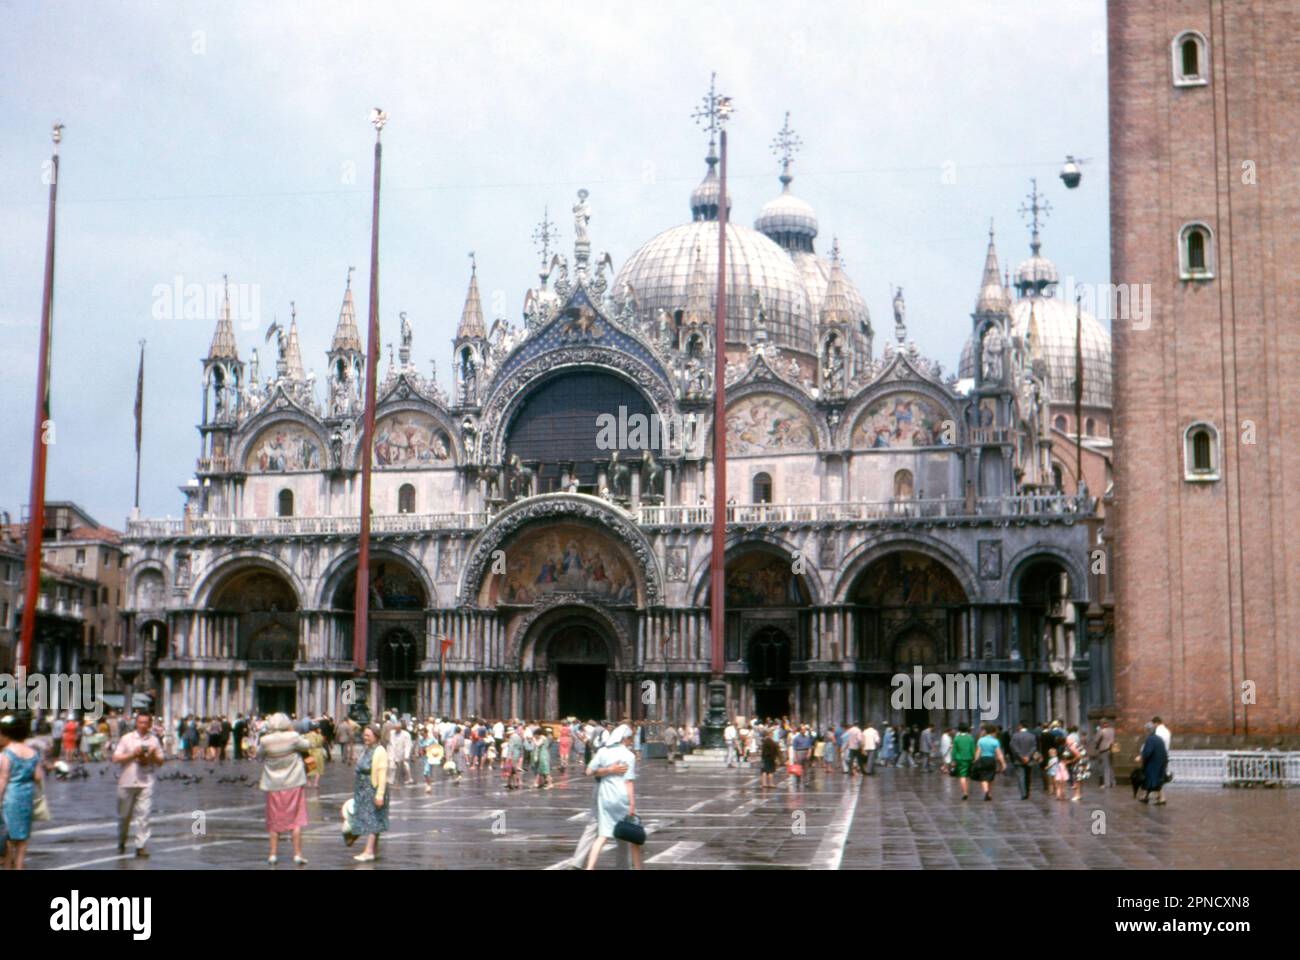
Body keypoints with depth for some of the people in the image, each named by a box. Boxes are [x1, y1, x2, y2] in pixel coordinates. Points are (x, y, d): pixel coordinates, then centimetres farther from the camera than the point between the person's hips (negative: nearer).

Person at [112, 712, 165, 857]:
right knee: (124, 815, 10)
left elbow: (160, 761, 12)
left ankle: (141, 846, -8)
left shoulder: (154, 740, 9)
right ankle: (121, 843, 29)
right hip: (127, 781, 0)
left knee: (143, 814, -9)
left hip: (146, 782, 0)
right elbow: (116, 758, 0)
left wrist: (153, 756, -9)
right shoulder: (127, 739, 4)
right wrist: (133, 754, -11)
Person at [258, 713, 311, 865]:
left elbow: (261, 756, 6)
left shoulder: (265, 741, -10)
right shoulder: (293, 737, -12)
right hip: (293, 784, -1)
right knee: (296, 819, 5)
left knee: (274, 821, 12)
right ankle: (297, 854, 2)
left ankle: (273, 854, 12)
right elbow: (307, 745, 4)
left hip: (273, 786, 1)